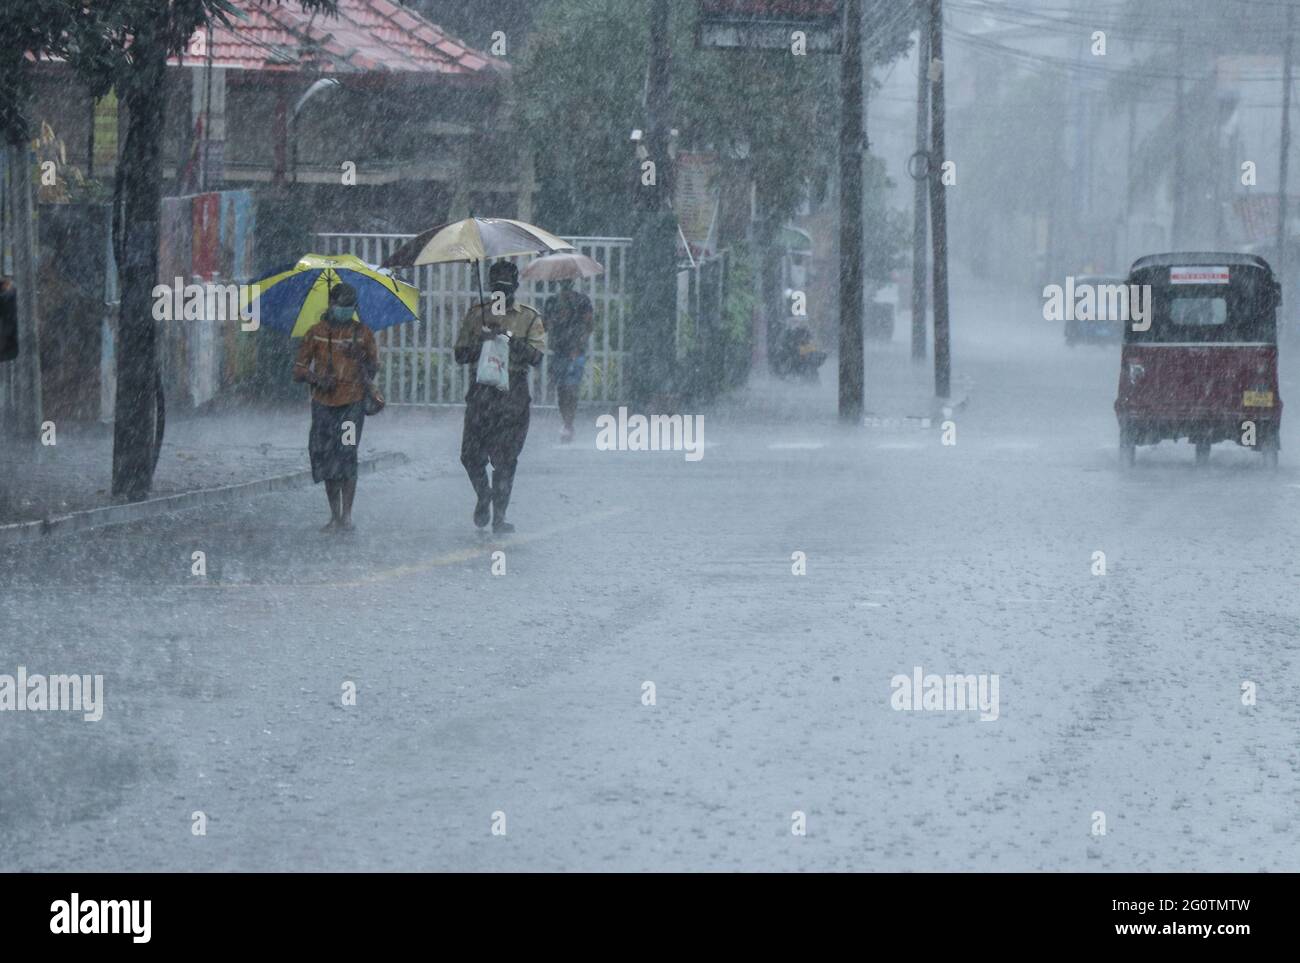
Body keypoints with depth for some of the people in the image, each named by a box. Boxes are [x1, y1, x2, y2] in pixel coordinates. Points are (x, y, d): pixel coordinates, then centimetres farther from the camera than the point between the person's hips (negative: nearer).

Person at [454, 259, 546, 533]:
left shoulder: (529, 318, 8)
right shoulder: (476, 314, 12)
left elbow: (537, 357, -3)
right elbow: (460, 354, 7)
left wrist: (512, 341, -17)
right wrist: (482, 342, -11)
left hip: (513, 395, -1)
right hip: (480, 393, 1)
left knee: (505, 459, -3)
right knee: (471, 454, -1)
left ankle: (499, 516, 2)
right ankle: (484, 495, 27)